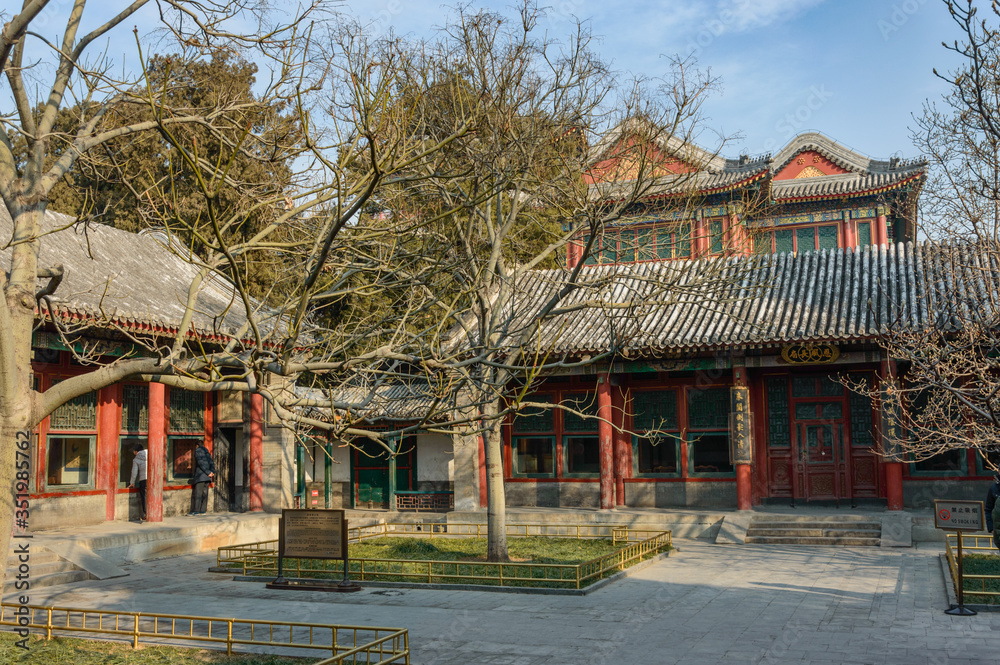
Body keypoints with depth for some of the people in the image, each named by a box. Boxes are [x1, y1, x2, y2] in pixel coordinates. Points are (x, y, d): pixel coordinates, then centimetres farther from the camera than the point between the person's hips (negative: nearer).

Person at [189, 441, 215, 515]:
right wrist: (212, 472, 0)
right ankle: (202, 510, 3)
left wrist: (208, 472, -12)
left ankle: (196, 511, -13)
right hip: (207, 477, 7)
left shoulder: (197, 450, 0)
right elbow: (212, 462, 13)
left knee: (197, 493, -9)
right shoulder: (207, 452, 21)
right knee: (204, 492, 5)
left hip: (200, 475, -7)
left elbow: (200, 462, -11)